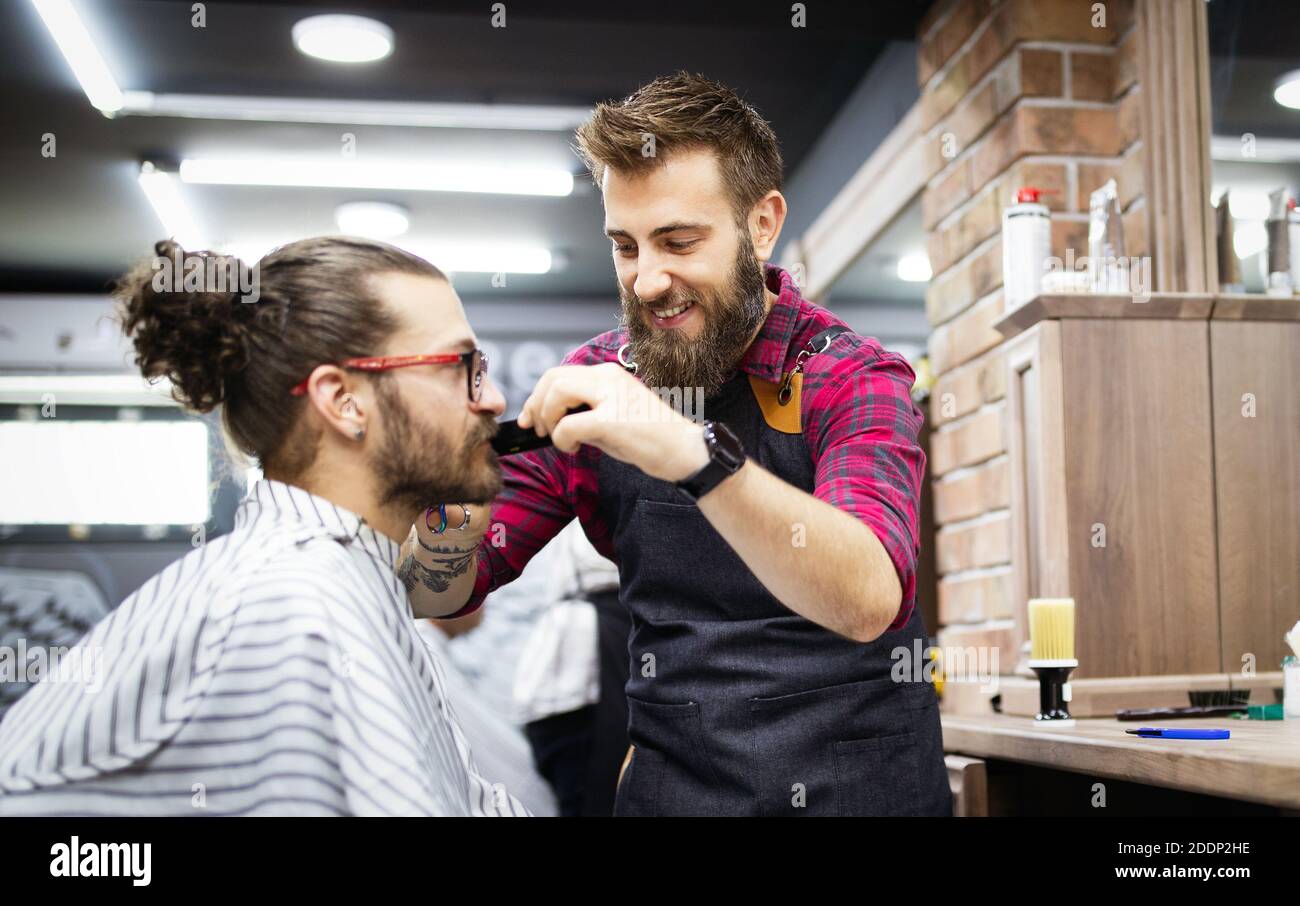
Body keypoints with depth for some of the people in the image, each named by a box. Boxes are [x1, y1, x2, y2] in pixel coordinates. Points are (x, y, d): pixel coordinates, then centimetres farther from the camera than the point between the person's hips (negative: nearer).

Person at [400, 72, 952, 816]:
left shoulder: (856, 382, -13)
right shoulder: (594, 388, -3)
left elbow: (869, 600, -30)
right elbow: (446, 594, 1)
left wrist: (694, 453, -43)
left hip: (861, 782, -3)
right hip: (672, 782, 3)